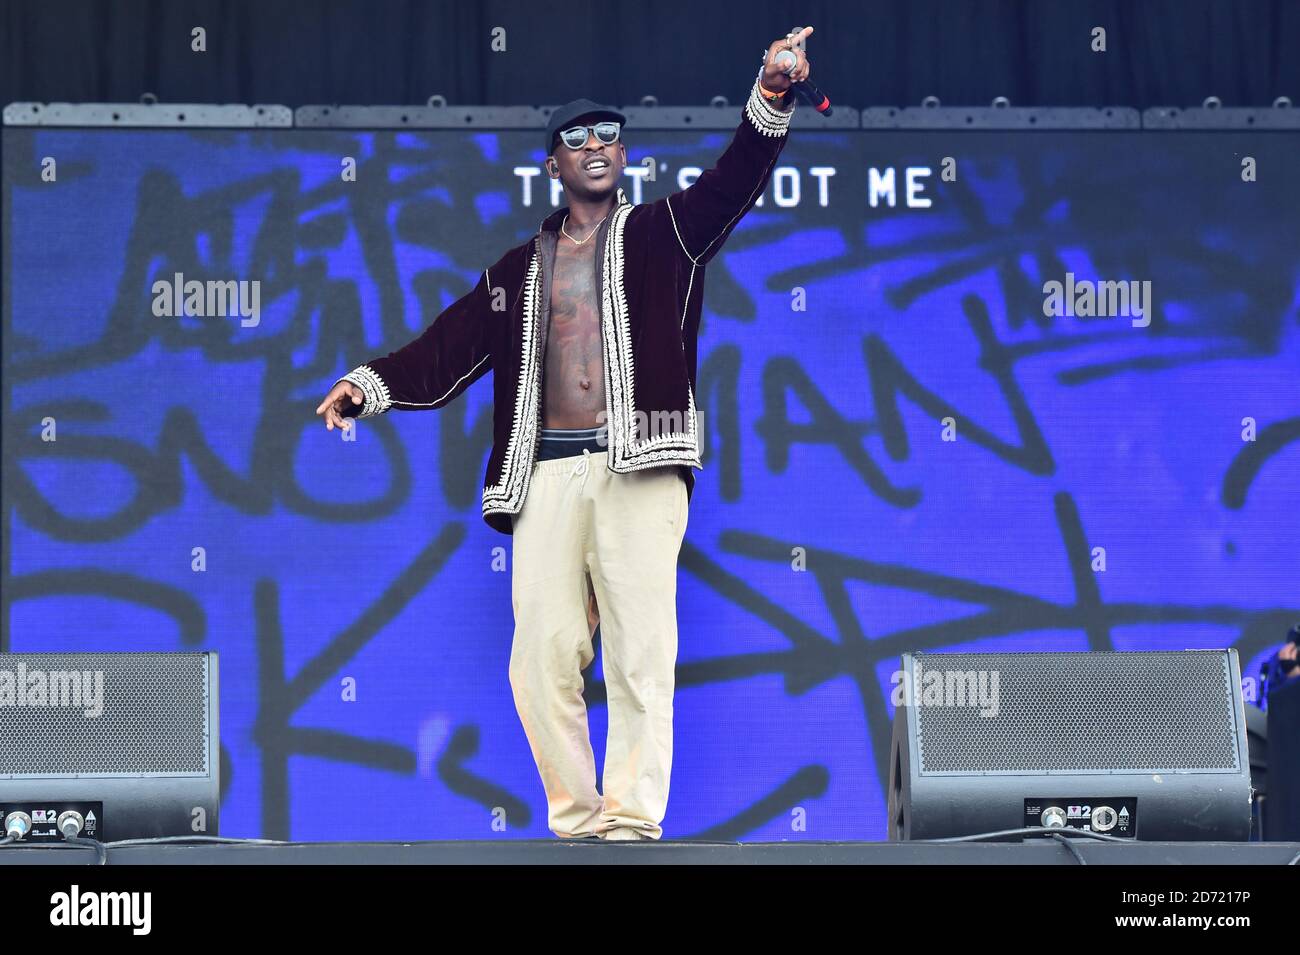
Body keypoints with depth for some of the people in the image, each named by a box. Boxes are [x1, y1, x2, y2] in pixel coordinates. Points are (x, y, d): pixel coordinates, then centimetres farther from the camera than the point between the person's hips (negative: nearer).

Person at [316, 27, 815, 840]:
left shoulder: (665, 233, 13)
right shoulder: (518, 271, 22)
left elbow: (737, 178, -2)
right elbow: (449, 349, 18)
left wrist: (772, 95, -19)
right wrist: (372, 384, 3)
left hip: (638, 467, -3)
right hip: (546, 472, 3)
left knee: (640, 652, -9)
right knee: (542, 659, -4)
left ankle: (632, 826, -10)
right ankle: (577, 824, 3)